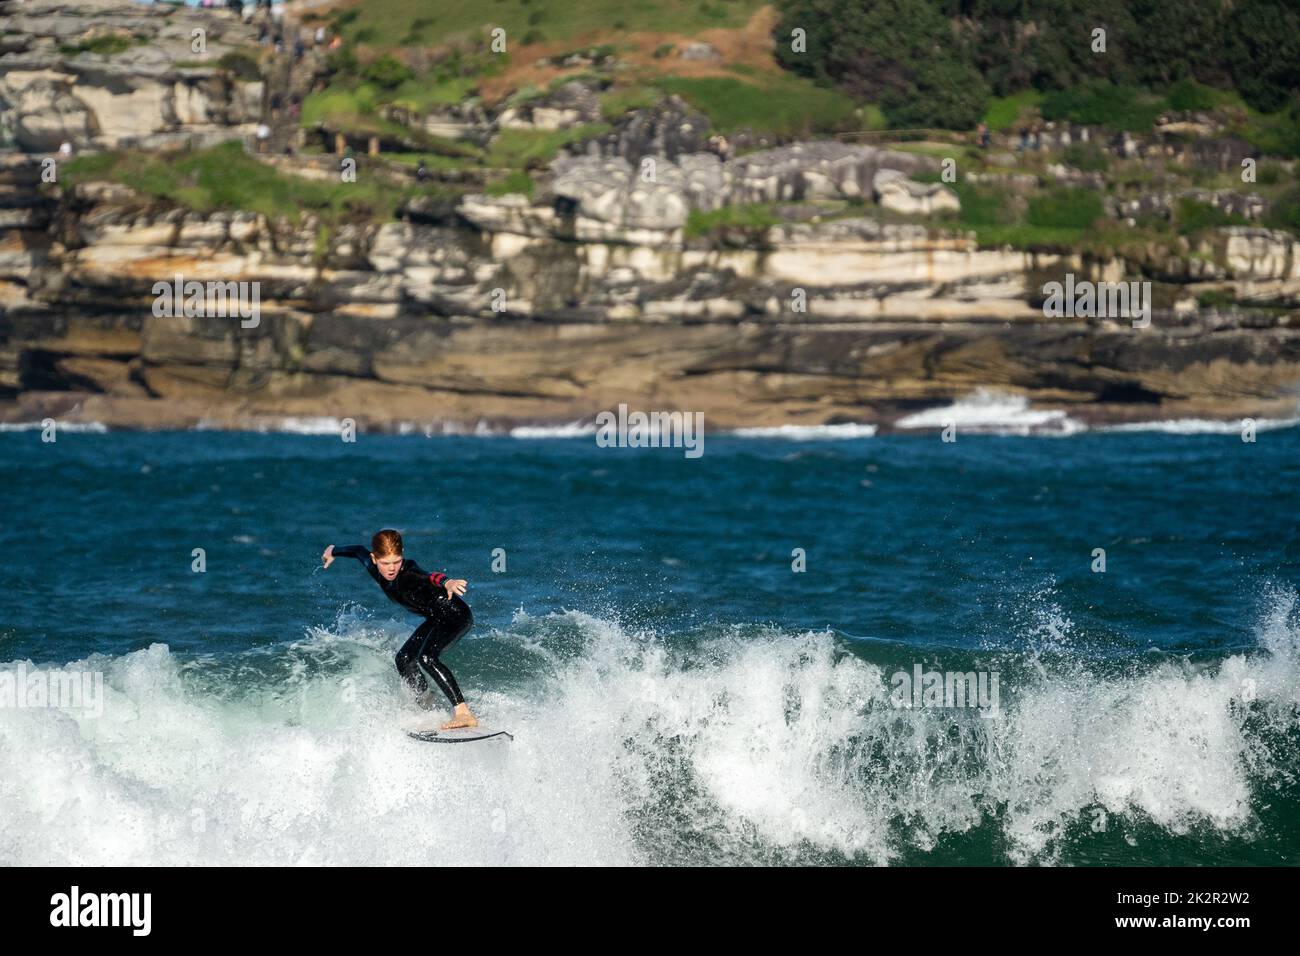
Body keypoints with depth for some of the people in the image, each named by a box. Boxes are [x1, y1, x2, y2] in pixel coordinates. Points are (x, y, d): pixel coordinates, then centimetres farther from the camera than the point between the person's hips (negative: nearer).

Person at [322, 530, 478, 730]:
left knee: (426, 657, -28)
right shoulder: (374, 569, -7)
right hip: (436, 620, 9)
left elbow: (429, 577, -53)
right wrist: (334, 552, 37)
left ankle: (464, 714, -38)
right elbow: (359, 551, 17)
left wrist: (446, 583, -76)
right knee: (404, 660, 16)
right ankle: (427, 709, 34)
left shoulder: (408, 573, -29)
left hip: (456, 615, -9)